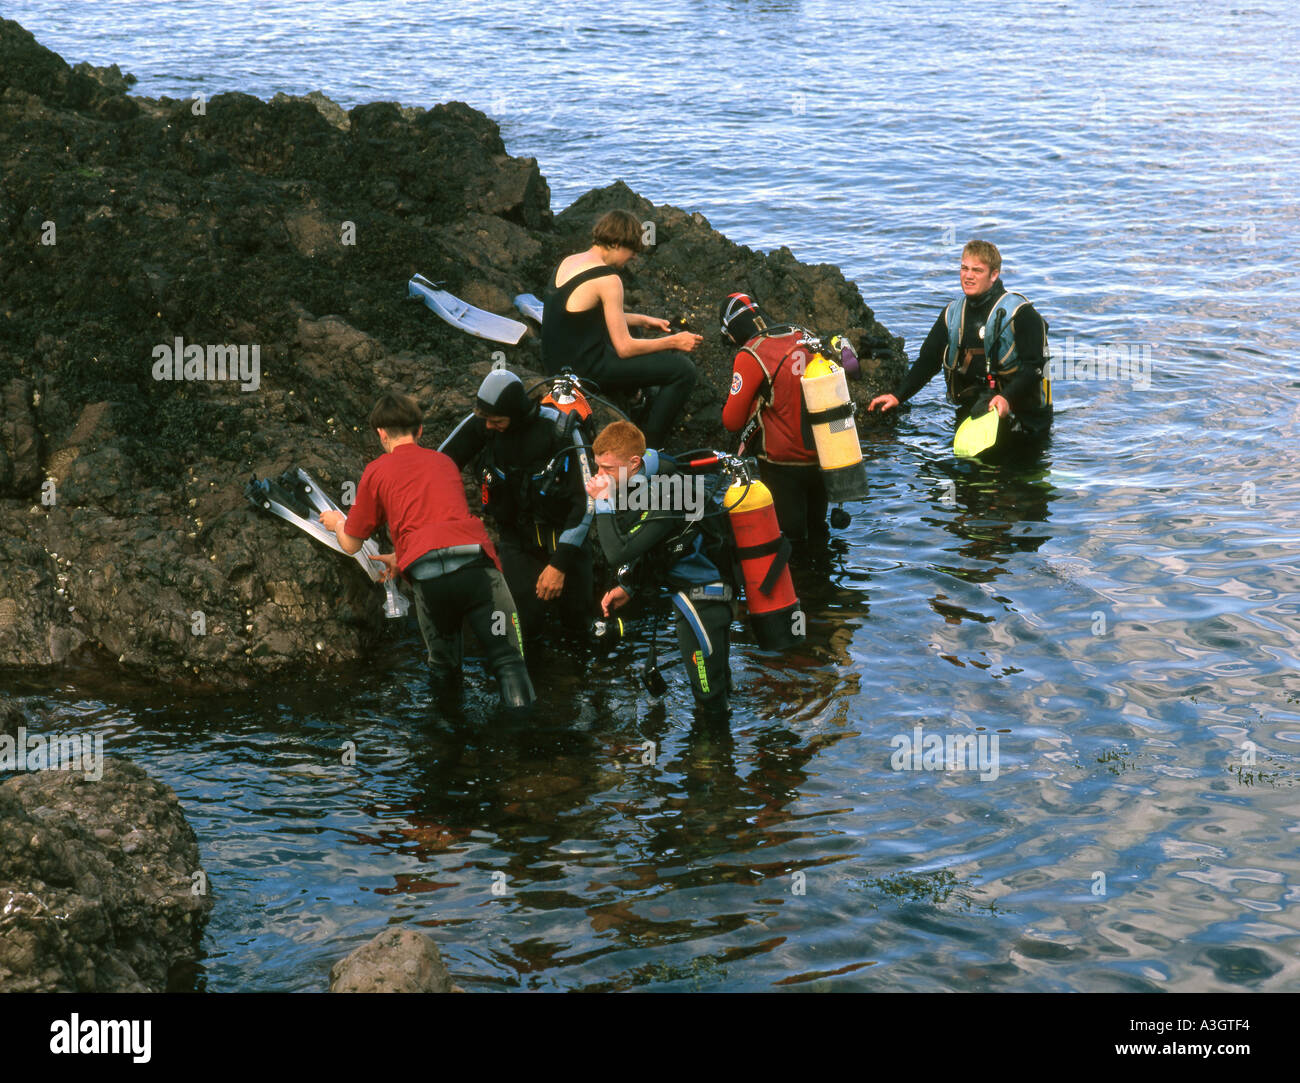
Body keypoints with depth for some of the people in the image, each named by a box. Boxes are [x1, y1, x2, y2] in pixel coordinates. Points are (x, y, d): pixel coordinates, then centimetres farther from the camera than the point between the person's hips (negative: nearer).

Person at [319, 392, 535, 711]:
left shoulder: (376, 471, 20)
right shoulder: (444, 462, 30)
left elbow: (351, 544, 26)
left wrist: (336, 522, 48)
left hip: (427, 572, -1)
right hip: (475, 559, 1)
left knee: (443, 665, 19)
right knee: (508, 660, -2)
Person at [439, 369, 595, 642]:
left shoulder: (561, 430, -23)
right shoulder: (481, 423, -15)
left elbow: (585, 502, -21)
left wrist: (560, 564, -23)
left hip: (562, 535, -1)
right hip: (516, 536, 1)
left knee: (576, 620, 3)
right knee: (526, 625, -11)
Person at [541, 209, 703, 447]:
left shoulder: (567, 262, 8)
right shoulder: (607, 280, -19)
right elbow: (624, 348, -18)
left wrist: (642, 320, 24)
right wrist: (673, 342, -5)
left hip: (556, 363, 10)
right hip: (585, 370, -10)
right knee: (683, 369, -8)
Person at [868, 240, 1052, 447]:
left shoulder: (1020, 312, -6)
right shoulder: (952, 313, 12)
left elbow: (1033, 365, -11)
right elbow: (928, 360, 17)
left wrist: (1007, 398, -27)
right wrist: (898, 397, 6)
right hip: (970, 409, 5)